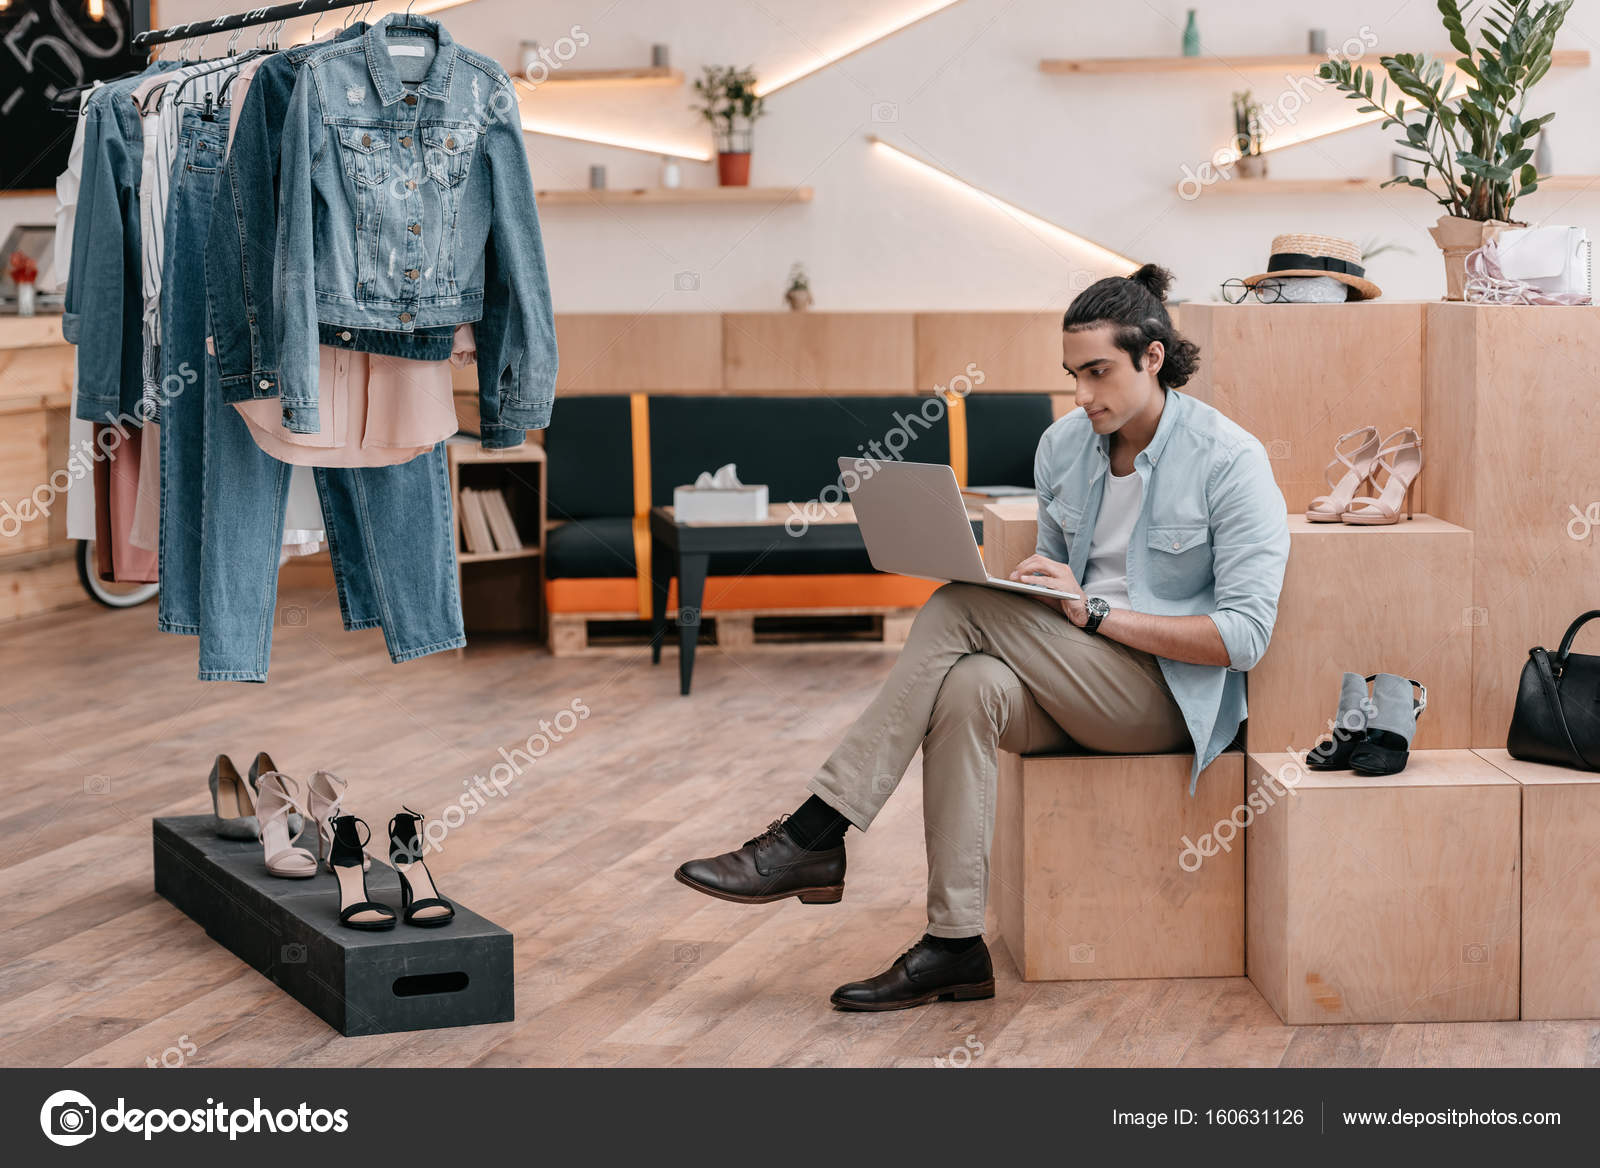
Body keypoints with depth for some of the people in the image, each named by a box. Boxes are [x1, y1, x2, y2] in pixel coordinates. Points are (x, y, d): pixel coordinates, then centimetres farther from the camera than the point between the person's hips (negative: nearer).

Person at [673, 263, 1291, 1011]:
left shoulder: (1230, 461, -11)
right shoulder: (1063, 446, 8)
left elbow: (1246, 634, -16)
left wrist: (1097, 613, -21)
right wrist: (1031, 589, -5)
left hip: (1171, 693, -6)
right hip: (1074, 685, 6)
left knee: (962, 607, -25)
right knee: (968, 685, -31)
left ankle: (815, 836, -25)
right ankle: (955, 945, -29)